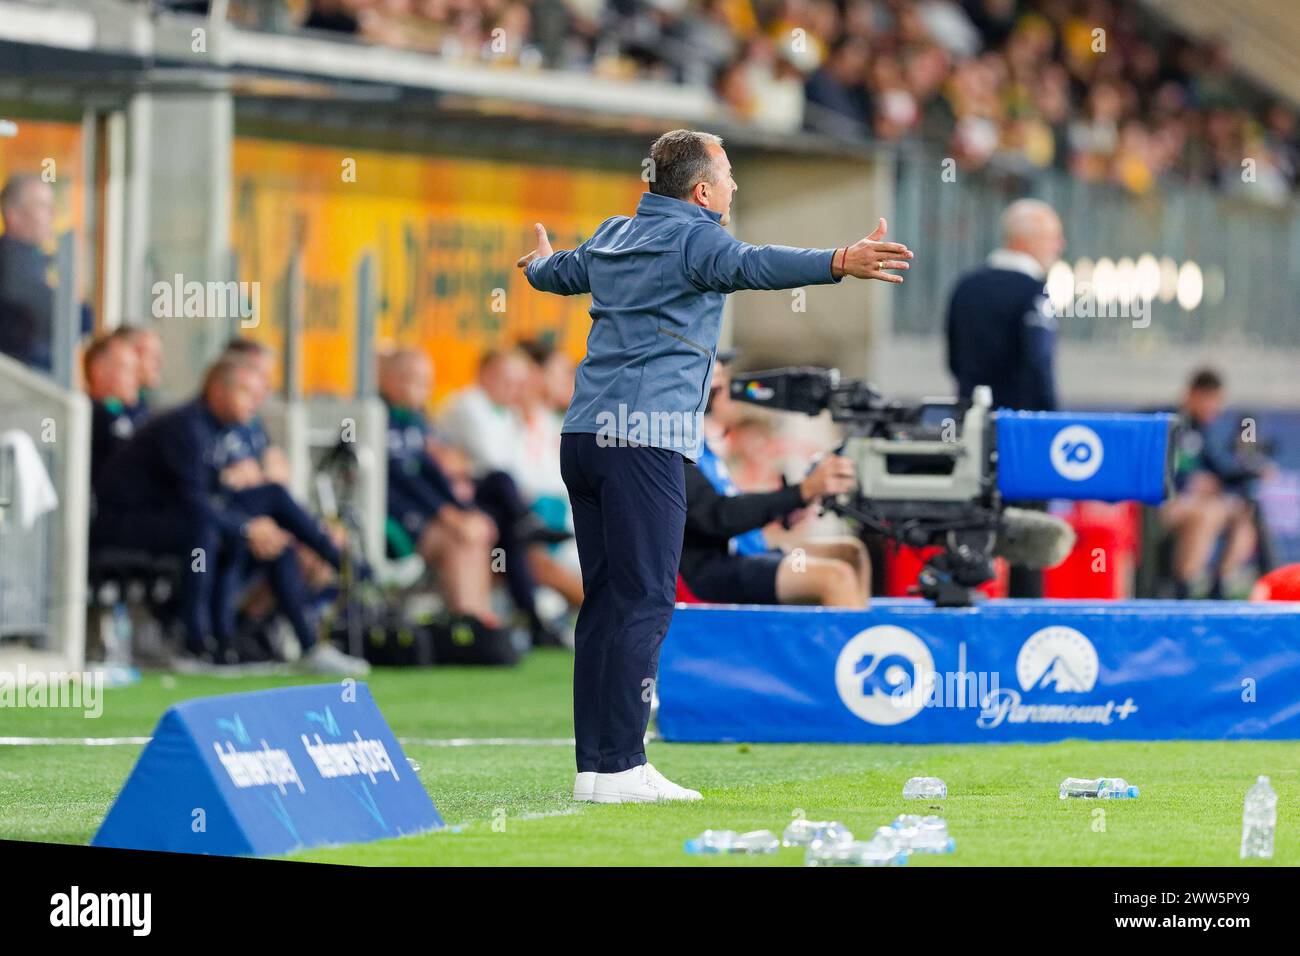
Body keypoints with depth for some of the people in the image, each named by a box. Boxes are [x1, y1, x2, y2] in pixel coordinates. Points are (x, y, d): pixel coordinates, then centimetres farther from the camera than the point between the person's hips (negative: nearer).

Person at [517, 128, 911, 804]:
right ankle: (620, 768, -14)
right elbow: (752, 265, -27)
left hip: (583, 436, 9)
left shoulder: (612, 238, 20)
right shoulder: (693, 238, -5)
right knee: (644, 602, -9)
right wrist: (841, 262, -41)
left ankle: (593, 765, 10)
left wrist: (538, 266, 67)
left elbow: (561, 272, 42)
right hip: (644, 439, -9)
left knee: (604, 602, 10)